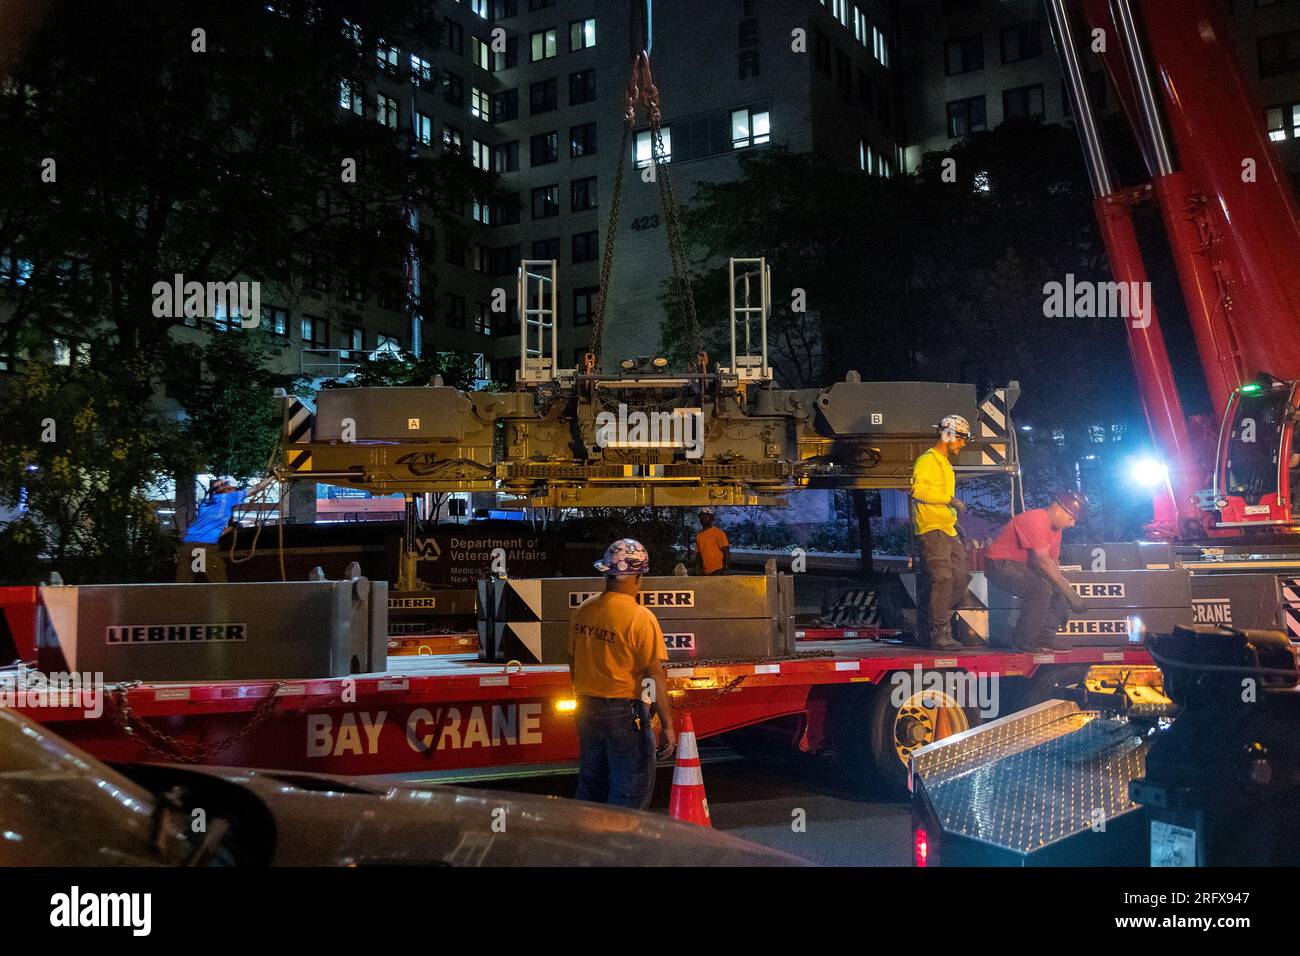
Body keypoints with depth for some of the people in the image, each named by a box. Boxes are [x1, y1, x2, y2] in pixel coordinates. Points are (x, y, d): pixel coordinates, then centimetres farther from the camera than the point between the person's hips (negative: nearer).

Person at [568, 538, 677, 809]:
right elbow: (655, 675, -17)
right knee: (629, 795, 5)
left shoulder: (583, 610, 2)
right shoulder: (641, 618, -16)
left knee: (590, 785, 18)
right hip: (626, 712, -6)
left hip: (588, 711, 6)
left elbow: (573, 663, 12)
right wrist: (667, 724, -11)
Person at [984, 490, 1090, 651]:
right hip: (1000, 564, -10)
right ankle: (1023, 642, -17)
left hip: (1024, 566, 10)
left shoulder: (1055, 527, 8)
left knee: (1060, 591, 1)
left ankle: (1044, 638, 0)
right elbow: (1043, 560, -30)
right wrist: (1070, 592, -30)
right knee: (1040, 590, -28)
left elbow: (1053, 562, 8)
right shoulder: (1035, 520, -23)